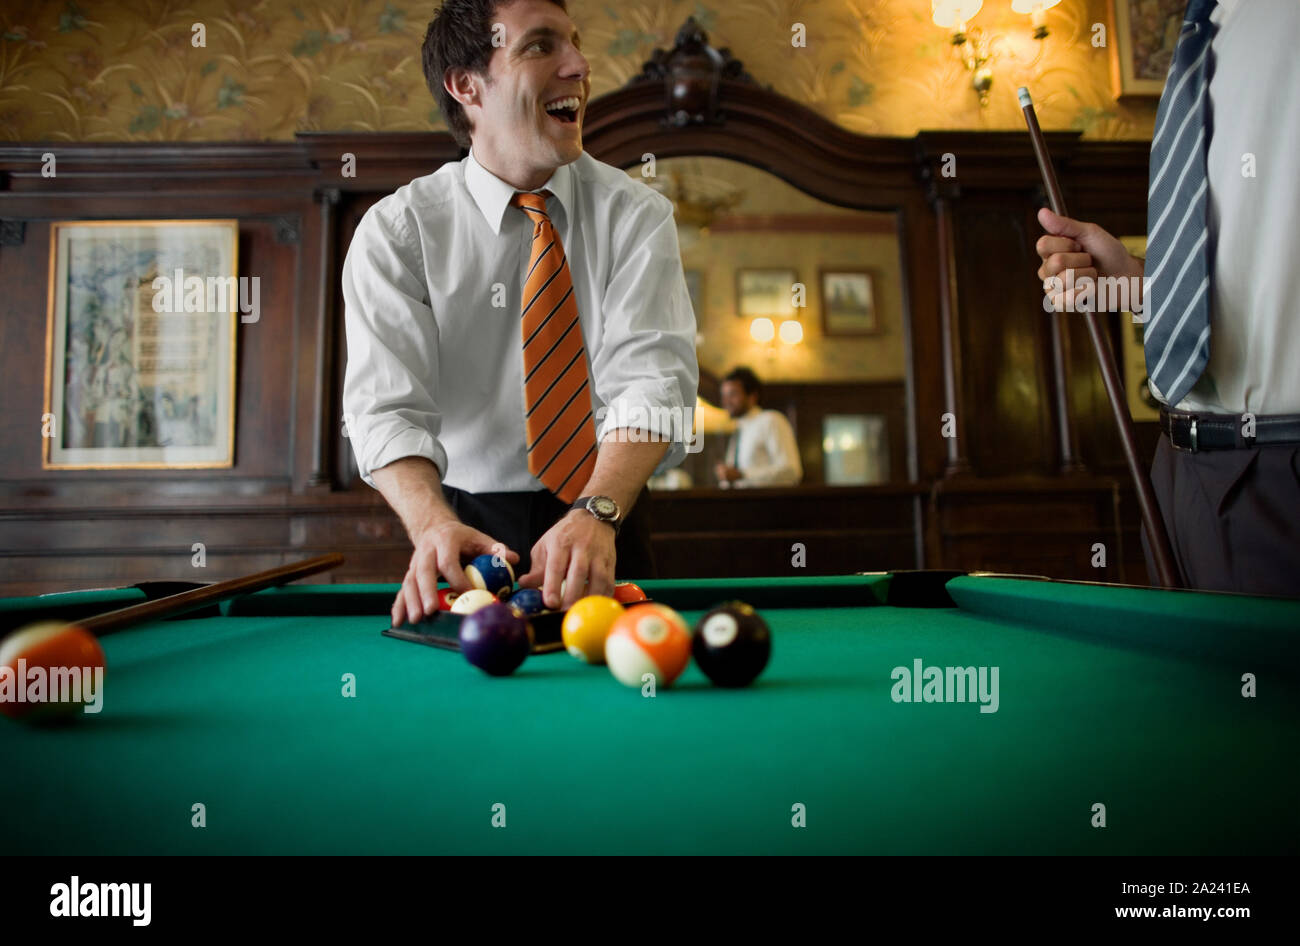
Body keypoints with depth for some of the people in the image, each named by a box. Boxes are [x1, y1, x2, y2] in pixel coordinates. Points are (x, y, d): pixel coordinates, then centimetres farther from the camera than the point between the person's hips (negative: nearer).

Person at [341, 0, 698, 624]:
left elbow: (652, 378, -15)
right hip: (472, 526, 0)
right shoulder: (394, 231, -3)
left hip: (606, 530, 1)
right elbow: (387, 406, -13)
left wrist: (596, 513, -32)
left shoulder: (635, 215, -2)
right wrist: (435, 524, -33)